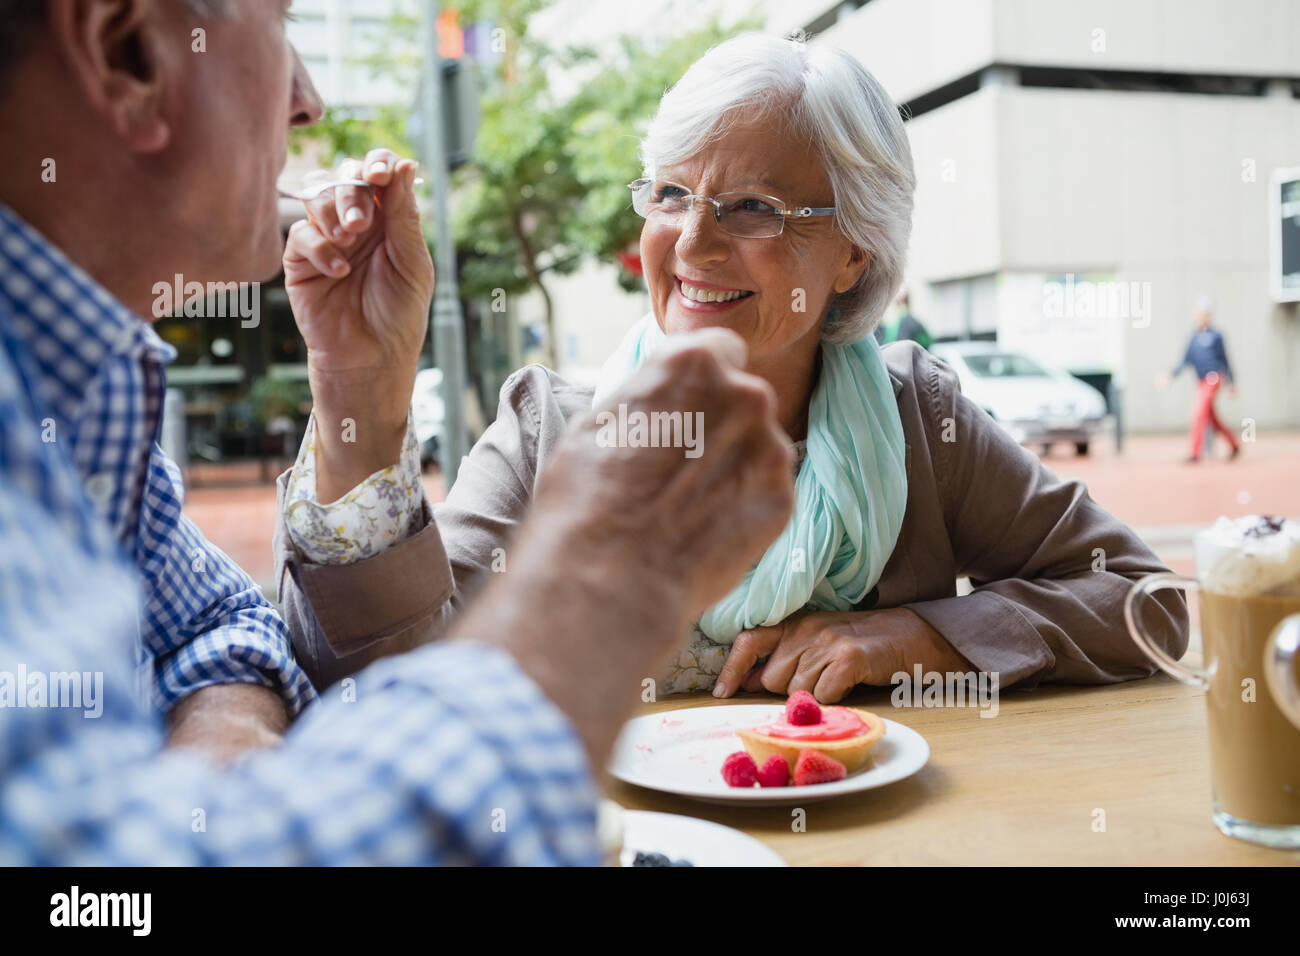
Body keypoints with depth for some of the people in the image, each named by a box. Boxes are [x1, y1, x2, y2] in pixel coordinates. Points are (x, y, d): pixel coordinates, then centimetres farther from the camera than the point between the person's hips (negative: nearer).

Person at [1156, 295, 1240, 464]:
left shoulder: (1216, 335, -3)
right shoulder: (1194, 337, 13)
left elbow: (1224, 360, 3)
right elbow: (1187, 361, 12)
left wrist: (1231, 383, 8)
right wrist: (1170, 375, -1)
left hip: (1213, 379, -7)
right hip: (1201, 382, 7)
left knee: (1199, 413, -15)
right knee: (1211, 418, 11)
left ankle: (1194, 452, -14)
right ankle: (1234, 445, 27)